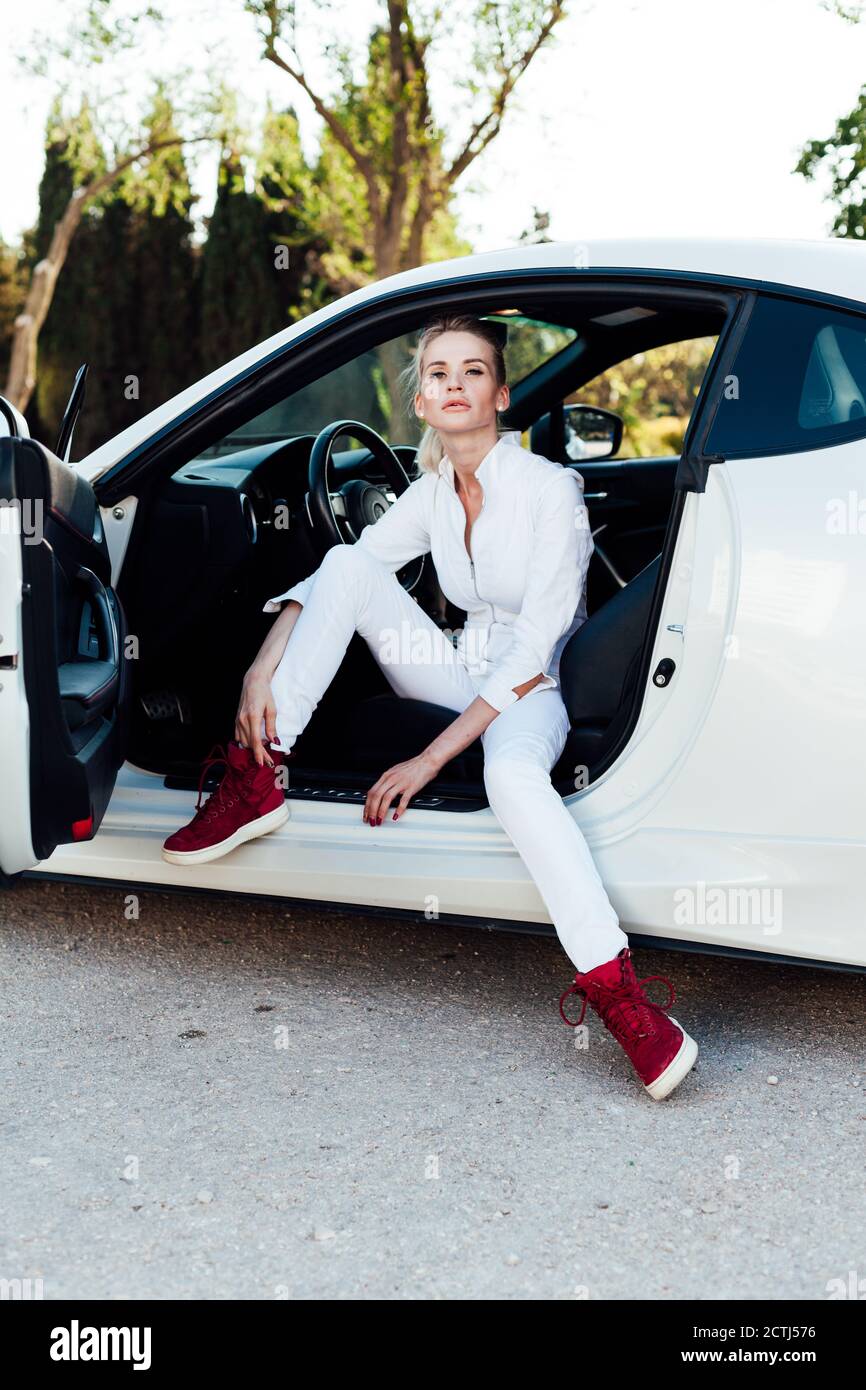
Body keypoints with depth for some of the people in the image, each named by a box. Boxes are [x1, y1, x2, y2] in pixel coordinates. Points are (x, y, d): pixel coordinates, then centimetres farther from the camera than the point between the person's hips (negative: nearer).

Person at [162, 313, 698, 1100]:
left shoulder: (550, 489, -15)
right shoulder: (433, 493, 4)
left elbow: (534, 651, -21)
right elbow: (326, 581, 2)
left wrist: (430, 759, -25)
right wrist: (264, 666, -17)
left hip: (534, 692, -6)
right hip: (463, 675, 6)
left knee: (511, 773, -42)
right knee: (348, 563, -14)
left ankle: (619, 997, -42)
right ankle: (258, 779, -18)